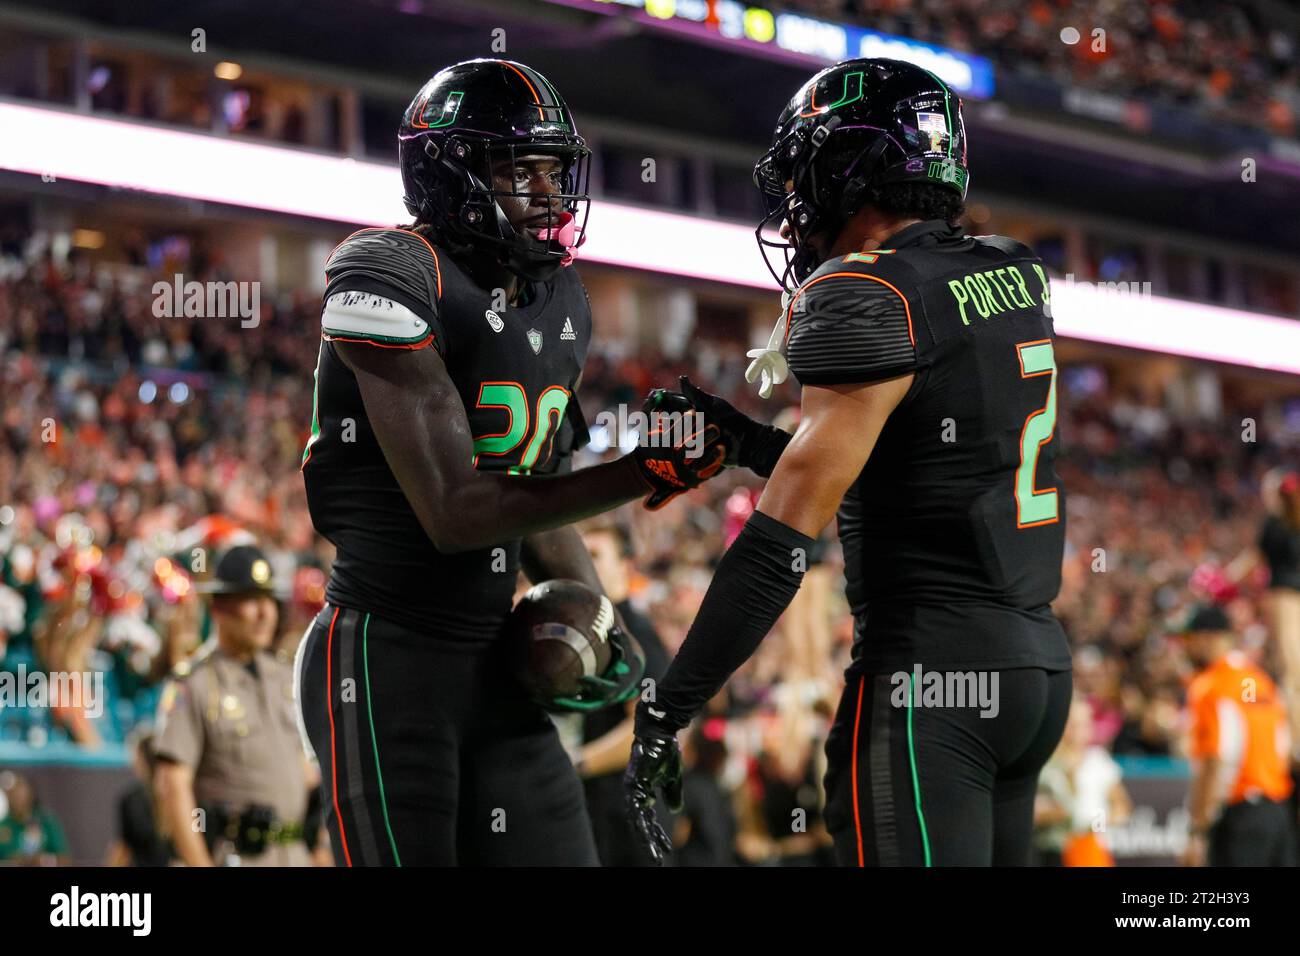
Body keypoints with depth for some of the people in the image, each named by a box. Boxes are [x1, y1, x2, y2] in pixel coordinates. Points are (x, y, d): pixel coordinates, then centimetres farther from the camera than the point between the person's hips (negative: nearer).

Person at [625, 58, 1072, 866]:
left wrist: (667, 711, -17)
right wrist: (751, 444, 23)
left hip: (931, 677, -9)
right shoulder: (1016, 278, 13)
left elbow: (788, 532, -18)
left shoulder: (867, 297, -12)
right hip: (1039, 658, 9)